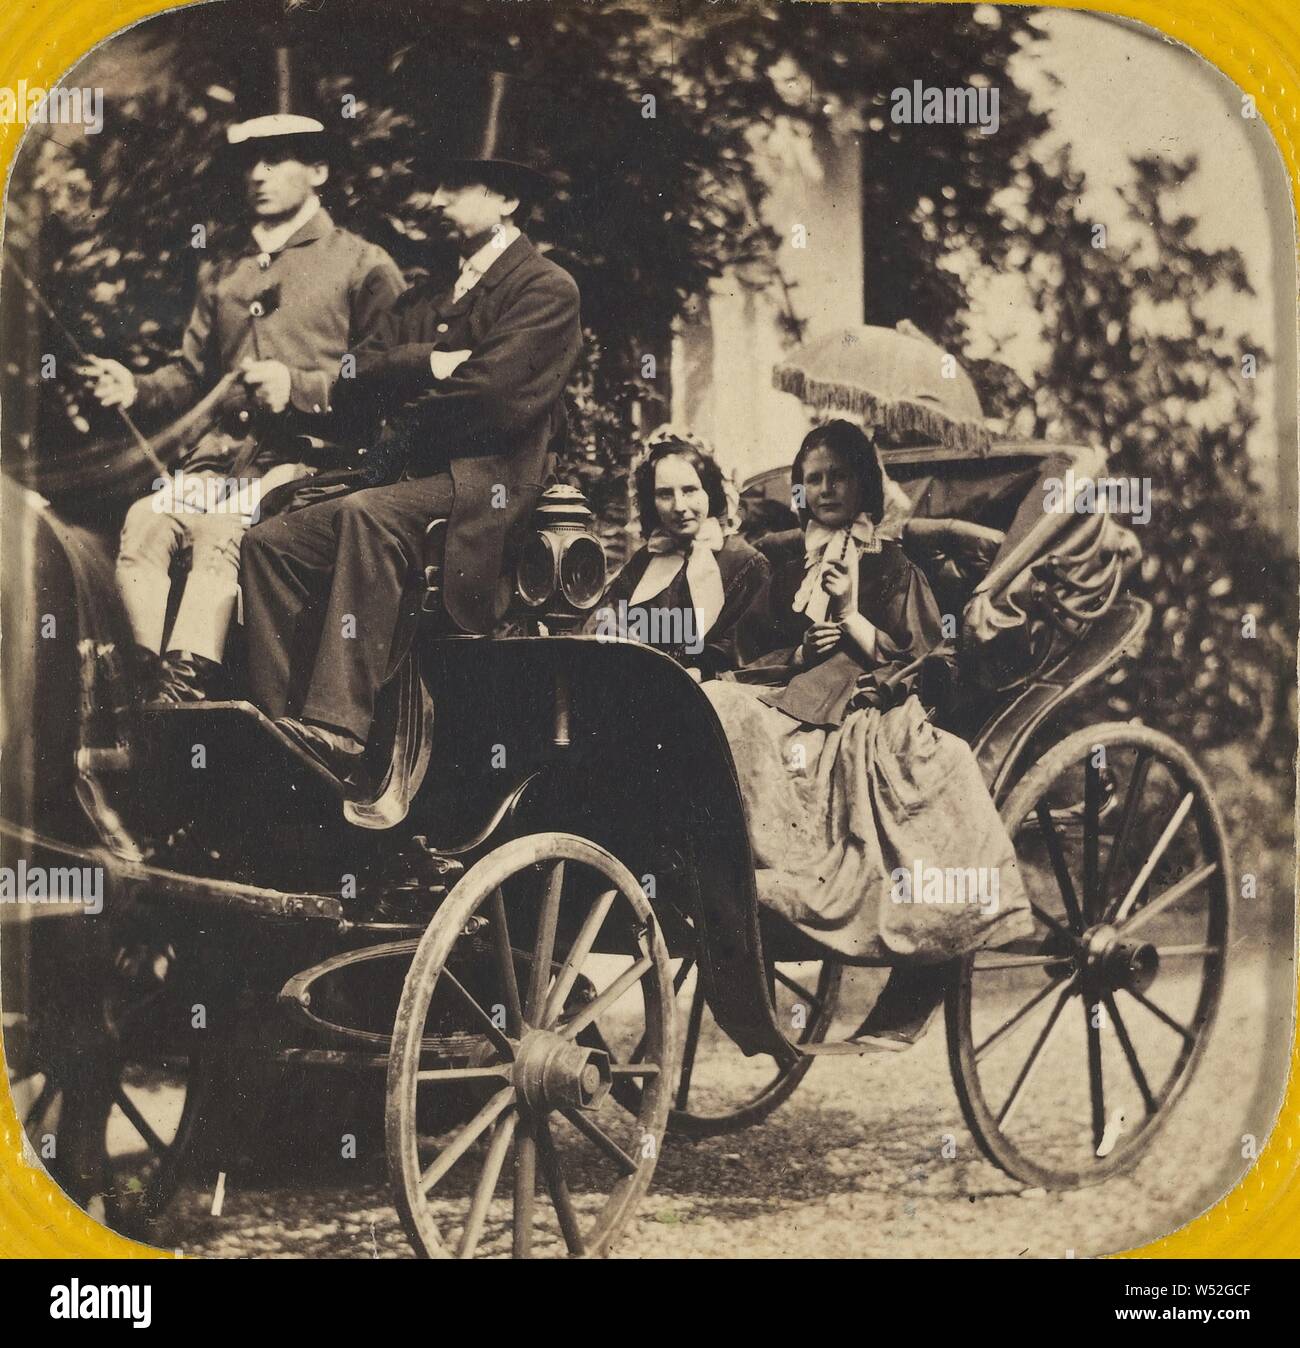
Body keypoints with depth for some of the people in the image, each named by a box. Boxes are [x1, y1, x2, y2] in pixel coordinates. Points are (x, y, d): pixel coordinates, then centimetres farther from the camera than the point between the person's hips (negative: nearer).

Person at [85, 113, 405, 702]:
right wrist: (136, 387, 8)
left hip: (307, 453, -5)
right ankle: (154, 684, -28)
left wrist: (299, 386, -13)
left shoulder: (362, 265, 9)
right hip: (224, 449, 6)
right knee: (143, 522, -23)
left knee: (218, 531, -32)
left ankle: (186, 687, -36)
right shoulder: (221, 273, 28)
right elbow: (191, 372, 30)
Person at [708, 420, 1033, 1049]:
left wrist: (851, 615, -6)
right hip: (785, 711, 2)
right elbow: (757, 650, 18)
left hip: (868, 723, -2)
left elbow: (906, 661, 6)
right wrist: (801, 650, -1)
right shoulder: (784, 559, 22)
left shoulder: (891, 563, 14)